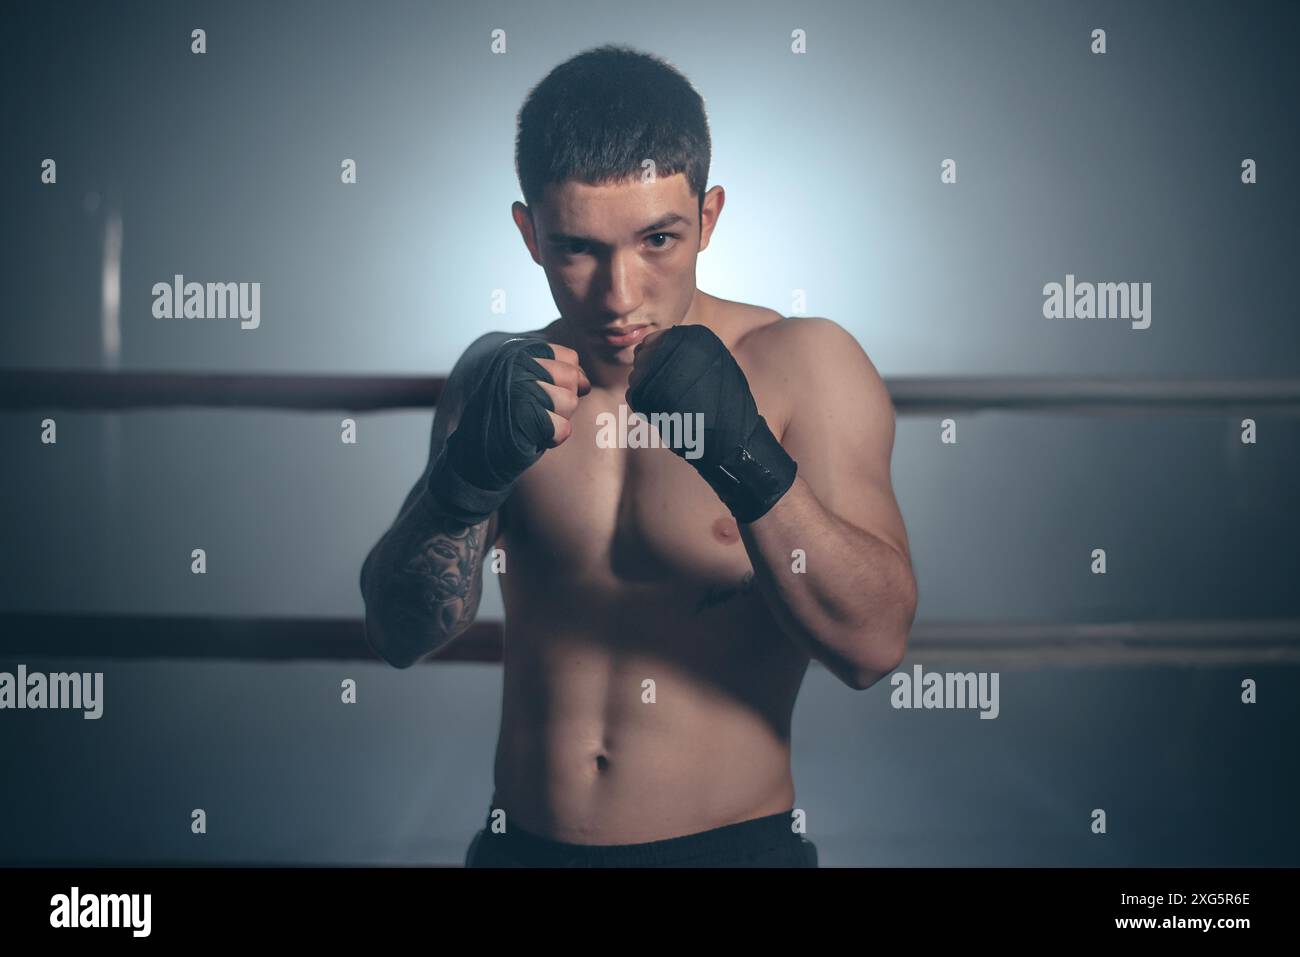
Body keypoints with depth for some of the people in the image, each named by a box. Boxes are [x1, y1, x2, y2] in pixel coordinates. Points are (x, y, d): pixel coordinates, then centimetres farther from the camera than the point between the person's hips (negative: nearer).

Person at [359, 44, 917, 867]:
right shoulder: (500, 380, 1)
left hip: (732, 842, -2)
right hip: (525, 842, 3)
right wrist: (468, 477, -24)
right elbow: (402, 635, -7)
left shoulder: (804, 367, -9)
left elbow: (875, 643, -17)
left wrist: (749, 461, -31)